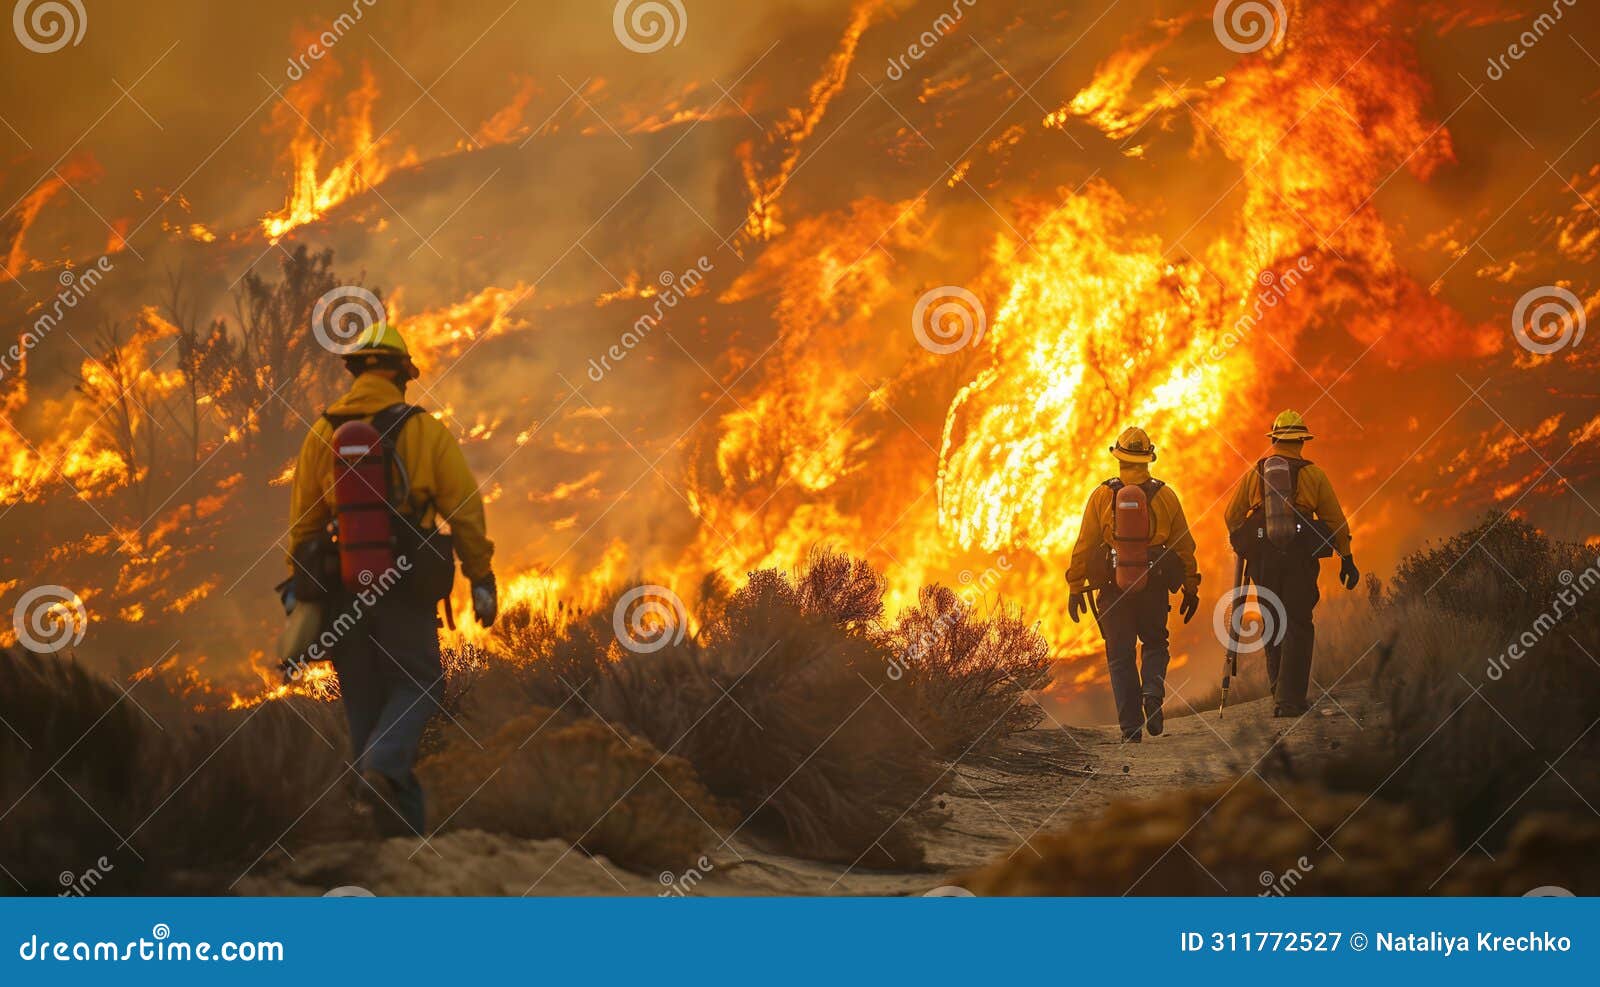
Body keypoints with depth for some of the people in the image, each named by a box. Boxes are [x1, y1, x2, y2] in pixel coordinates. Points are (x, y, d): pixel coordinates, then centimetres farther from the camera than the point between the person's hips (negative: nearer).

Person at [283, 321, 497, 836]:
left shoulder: (322, 434, 5)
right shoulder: (426, 431, -1)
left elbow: (302, 518, 6)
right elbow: (465, 508, -2)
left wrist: (296, 583, 12)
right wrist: (481, 578, 4)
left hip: (341, 582, 3)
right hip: (406, 582, -3)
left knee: (364, 697, 9)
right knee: (416, 683, 9)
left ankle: (402, 824, 8)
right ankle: (383, 764, -20)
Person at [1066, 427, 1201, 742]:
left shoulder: (1102, 495, -4)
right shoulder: (1165, 495, -1)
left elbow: (1084, 545, -2)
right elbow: (1185, 545, 4)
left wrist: (1076, 588, 5)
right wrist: (1190, 588, 13)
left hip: (1113, 587, -1)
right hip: (1155, 588, 1)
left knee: (1121, 657, 8)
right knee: (1155, 645, 20)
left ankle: (1131, 727, 3)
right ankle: (1153, 691, -8)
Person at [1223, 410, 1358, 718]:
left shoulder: (1254, 472, 8)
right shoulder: (1312, 473, 4)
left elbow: (1231, 516, 9)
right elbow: (1335, 520, 5)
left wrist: (1243, 544, 28)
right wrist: (1347, 559, 13)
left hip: (1262, 558, 2)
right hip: (1299, 556, -2)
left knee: (1274, 624, 15)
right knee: (1297, 625, 0)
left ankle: (1280, 690, 16)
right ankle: (1289, 700, -7)